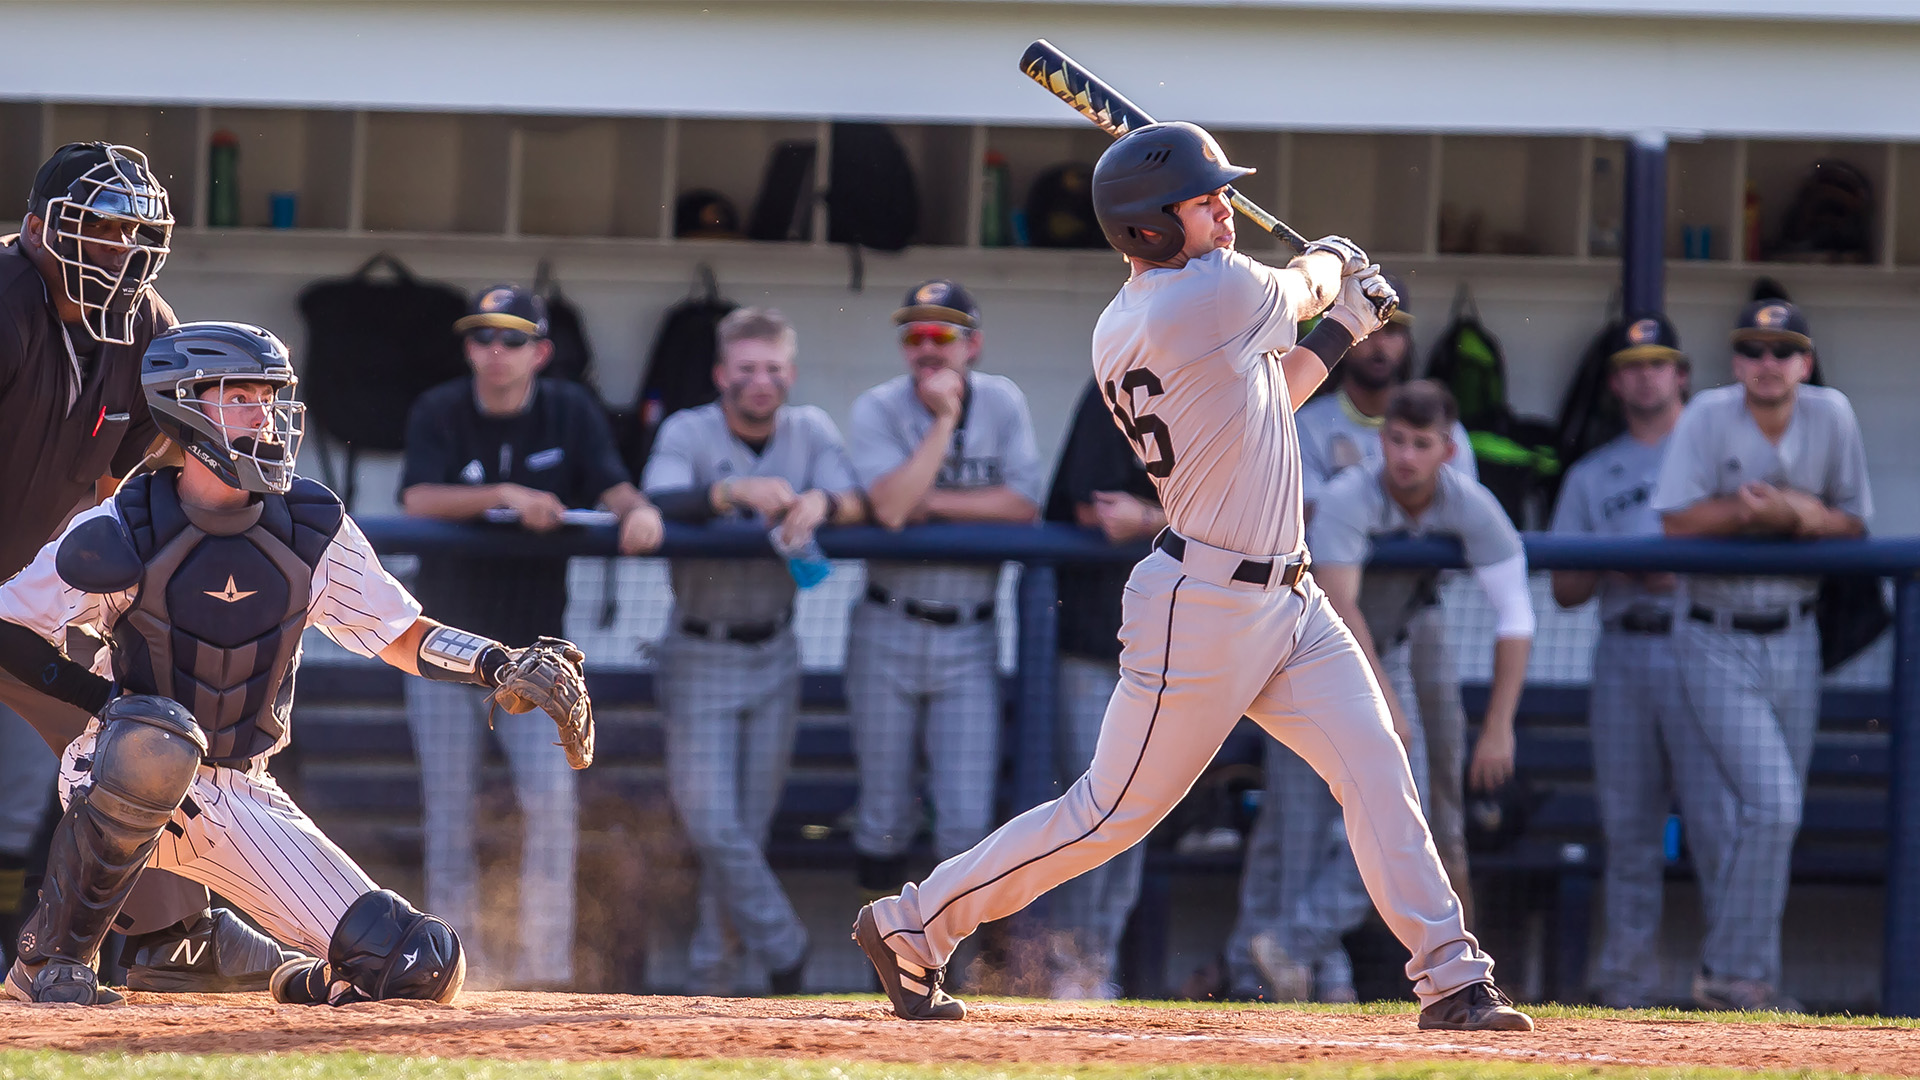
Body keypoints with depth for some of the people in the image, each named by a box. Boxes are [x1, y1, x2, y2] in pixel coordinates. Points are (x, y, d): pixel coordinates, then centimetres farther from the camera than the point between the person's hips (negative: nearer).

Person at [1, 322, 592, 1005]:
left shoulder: (312, 533, -2)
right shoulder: (121, 534, -14)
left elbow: (405, 639, 4)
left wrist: (502, 666, -14)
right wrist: (107, 699, -21)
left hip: (242, 795, 3)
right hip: (116, 780, -3)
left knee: (423, 968, -12)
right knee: (155, 740, -44)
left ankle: (317, 980, 24)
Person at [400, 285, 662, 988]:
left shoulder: (571, 413, 1)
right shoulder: (440, 414, -4)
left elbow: (613, 487, -9)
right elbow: (419, 501, -19)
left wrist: (638, 511, -33)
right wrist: (504, 495, -33)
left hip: (531, 649, 0)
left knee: (551, 793, -15)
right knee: (448, 811, 2)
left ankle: (543, 967, -12)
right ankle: (461, 959, 12)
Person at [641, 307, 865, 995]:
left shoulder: (810, 431, 1)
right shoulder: (689, 433, -9)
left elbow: (861, 506, -11)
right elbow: (659, 502, -27)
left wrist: (822, 502, -34)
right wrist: (736, 491, -42)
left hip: (774, 654, 3)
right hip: (701, 655, -3)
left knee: (751, 828, 8)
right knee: (713, 827, -9)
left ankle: (712, 970, 18)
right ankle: (784, 952, 2)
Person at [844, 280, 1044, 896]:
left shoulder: (1001, 403, 0)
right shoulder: (877, 410, -6)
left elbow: (1023, 505, -10)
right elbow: (889, 507, -22)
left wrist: (930, 503, -13)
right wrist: (944, 420, -19)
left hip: (968, 638, 1)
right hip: (887, 633, -1)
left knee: (967, 822, -7)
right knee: (885, 816, 6)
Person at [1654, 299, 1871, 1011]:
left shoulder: (1831, 416, -2)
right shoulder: (1708, 417, -11)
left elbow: (1854, 524, 2)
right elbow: (1677, 523, -13)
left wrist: (1795, 513, -17)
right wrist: (1751, 508, -25)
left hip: (1793, 640, 4)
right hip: (1718, 645, -4)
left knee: (1771, 815, 9)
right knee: (1771, 806, -15)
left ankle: (1739, 974, 21)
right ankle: (1734, 973, -5)